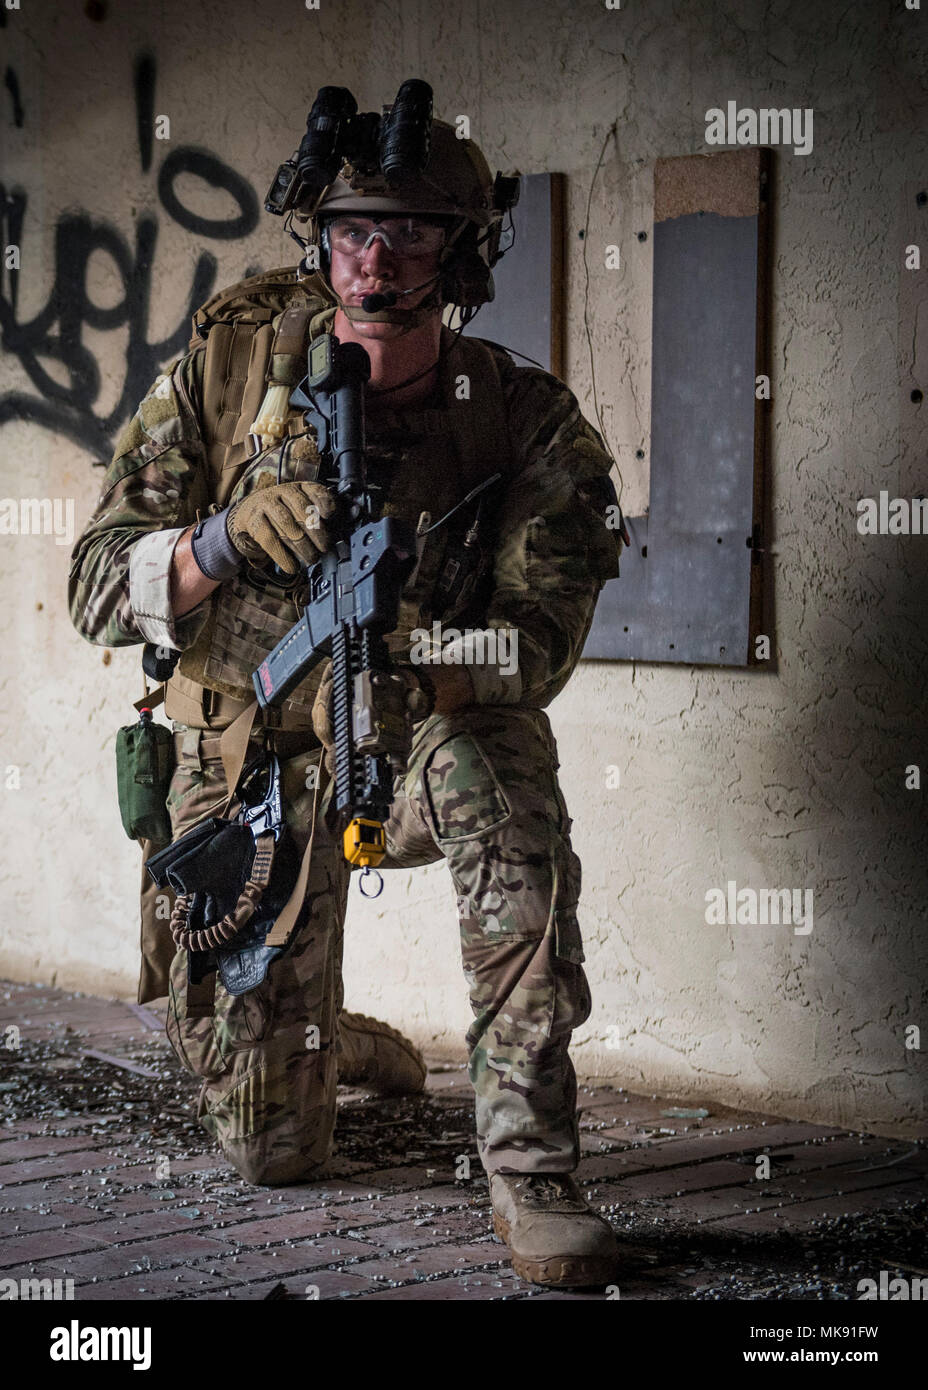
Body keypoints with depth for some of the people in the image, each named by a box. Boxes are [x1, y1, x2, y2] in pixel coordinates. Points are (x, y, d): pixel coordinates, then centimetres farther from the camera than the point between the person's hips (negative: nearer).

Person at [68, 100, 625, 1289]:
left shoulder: (523, 421, -12)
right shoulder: (228, 366, -11)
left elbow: (539, 643, -20)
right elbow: (96, 587, -13)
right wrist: (221, 541, -34)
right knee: (269, 1152, 3)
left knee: (501, 782, -40)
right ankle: (324, 1047, 44)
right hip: (248, 764, 1)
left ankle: (530, 1169, -33)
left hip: (418, 743, -1)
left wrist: (402, 654, -41)